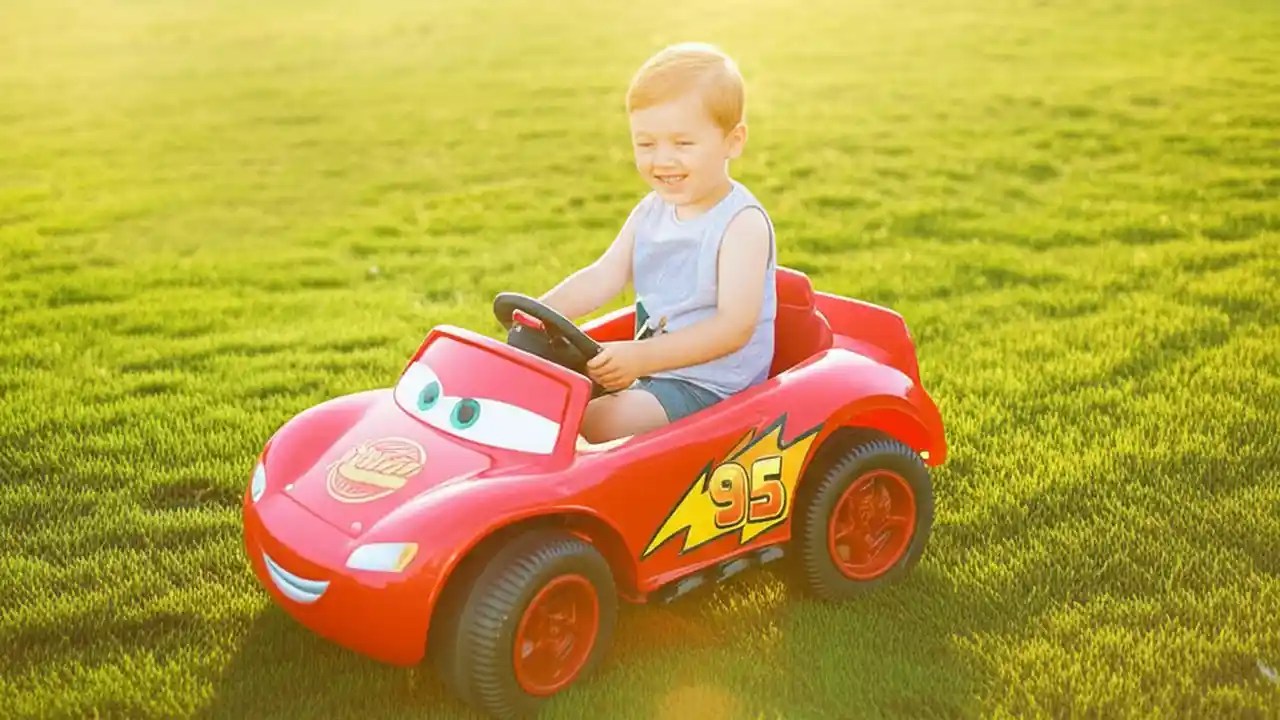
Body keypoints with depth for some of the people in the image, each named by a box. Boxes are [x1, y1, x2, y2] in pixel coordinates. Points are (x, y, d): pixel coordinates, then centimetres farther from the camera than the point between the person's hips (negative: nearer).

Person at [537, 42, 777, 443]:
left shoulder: (742, 223, -17)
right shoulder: (650, 213, 8)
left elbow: (736, 326, -27)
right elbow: (602, 278, 2)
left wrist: (640, 357, -36)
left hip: (711, 386, -8)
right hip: (646, 366, 8)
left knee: (596, 422, -25)